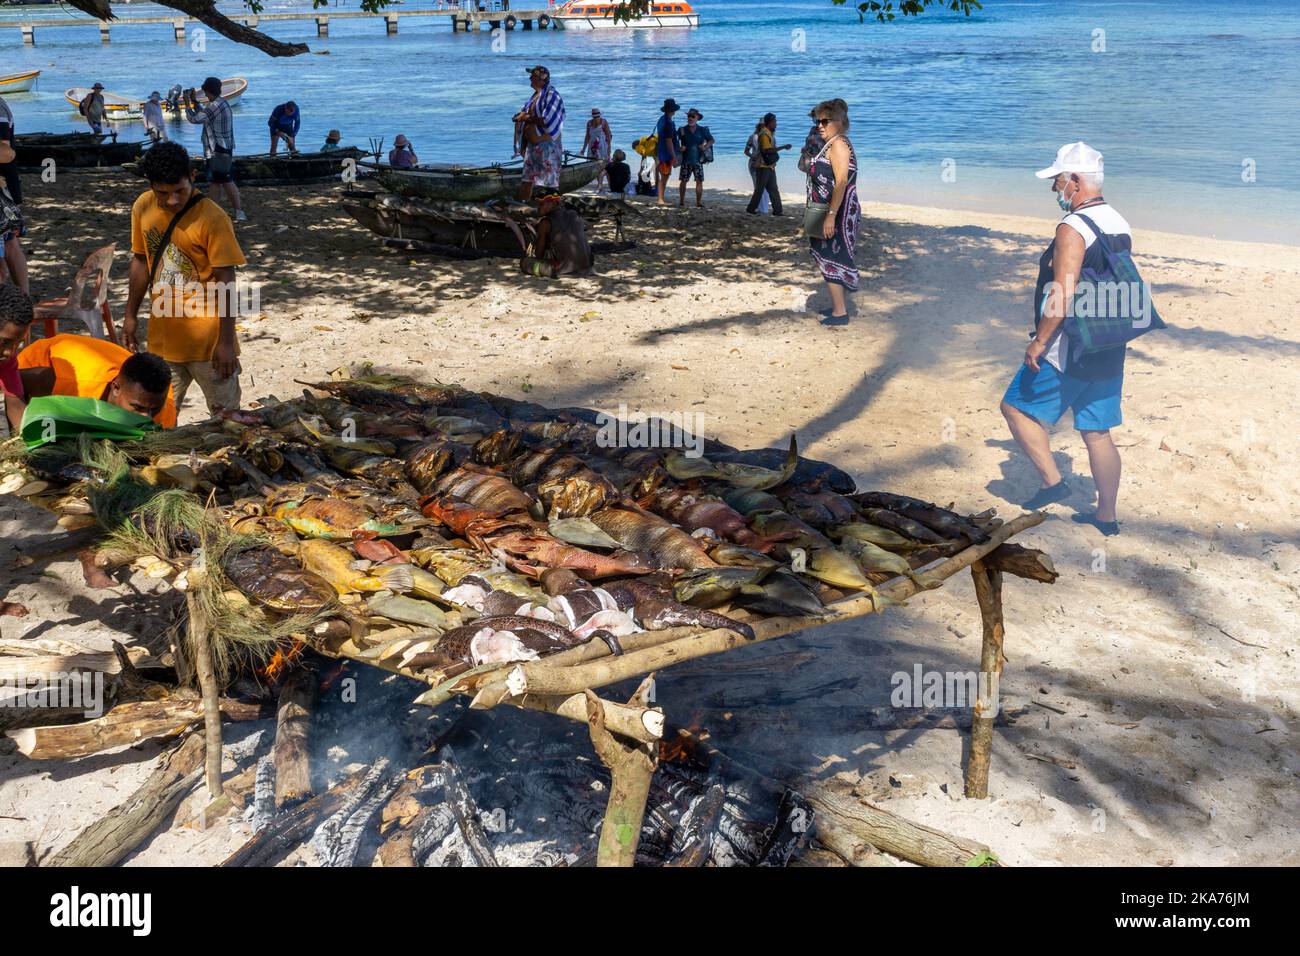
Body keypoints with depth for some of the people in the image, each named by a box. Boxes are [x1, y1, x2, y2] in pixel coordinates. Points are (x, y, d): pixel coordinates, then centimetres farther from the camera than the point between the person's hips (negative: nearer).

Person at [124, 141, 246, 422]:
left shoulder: (211, 218, -18)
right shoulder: (143, 207, -1)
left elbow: (225, 280, -16)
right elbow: (141, 260, 12)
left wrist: (226, 341, -16)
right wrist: (131, 315, 12)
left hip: (207, 340, -5)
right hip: (163, 336, 5)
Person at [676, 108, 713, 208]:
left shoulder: (702, 130, 5)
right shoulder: (682, 130, 2)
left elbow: (711, 140, 14)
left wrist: (706, 147, -4)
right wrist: (679, 148, -14)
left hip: (698, 160, 1)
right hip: (686, 160, -1)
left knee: (699, 181, -2)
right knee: (683, 181, 2)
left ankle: (699, 201, 4)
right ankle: (681, 201, 12)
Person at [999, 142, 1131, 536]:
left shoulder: (1073, 228, -17)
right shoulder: (1121, 227, 10)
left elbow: (1063, 294, -24)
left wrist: (1039, 342, -19)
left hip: (1068, 353, -8)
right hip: (1109, 352, 8)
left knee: (1017, 407, 7)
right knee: (1098, 432, 13)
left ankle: (1052, 481, 4)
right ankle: (1106, 517, 19)